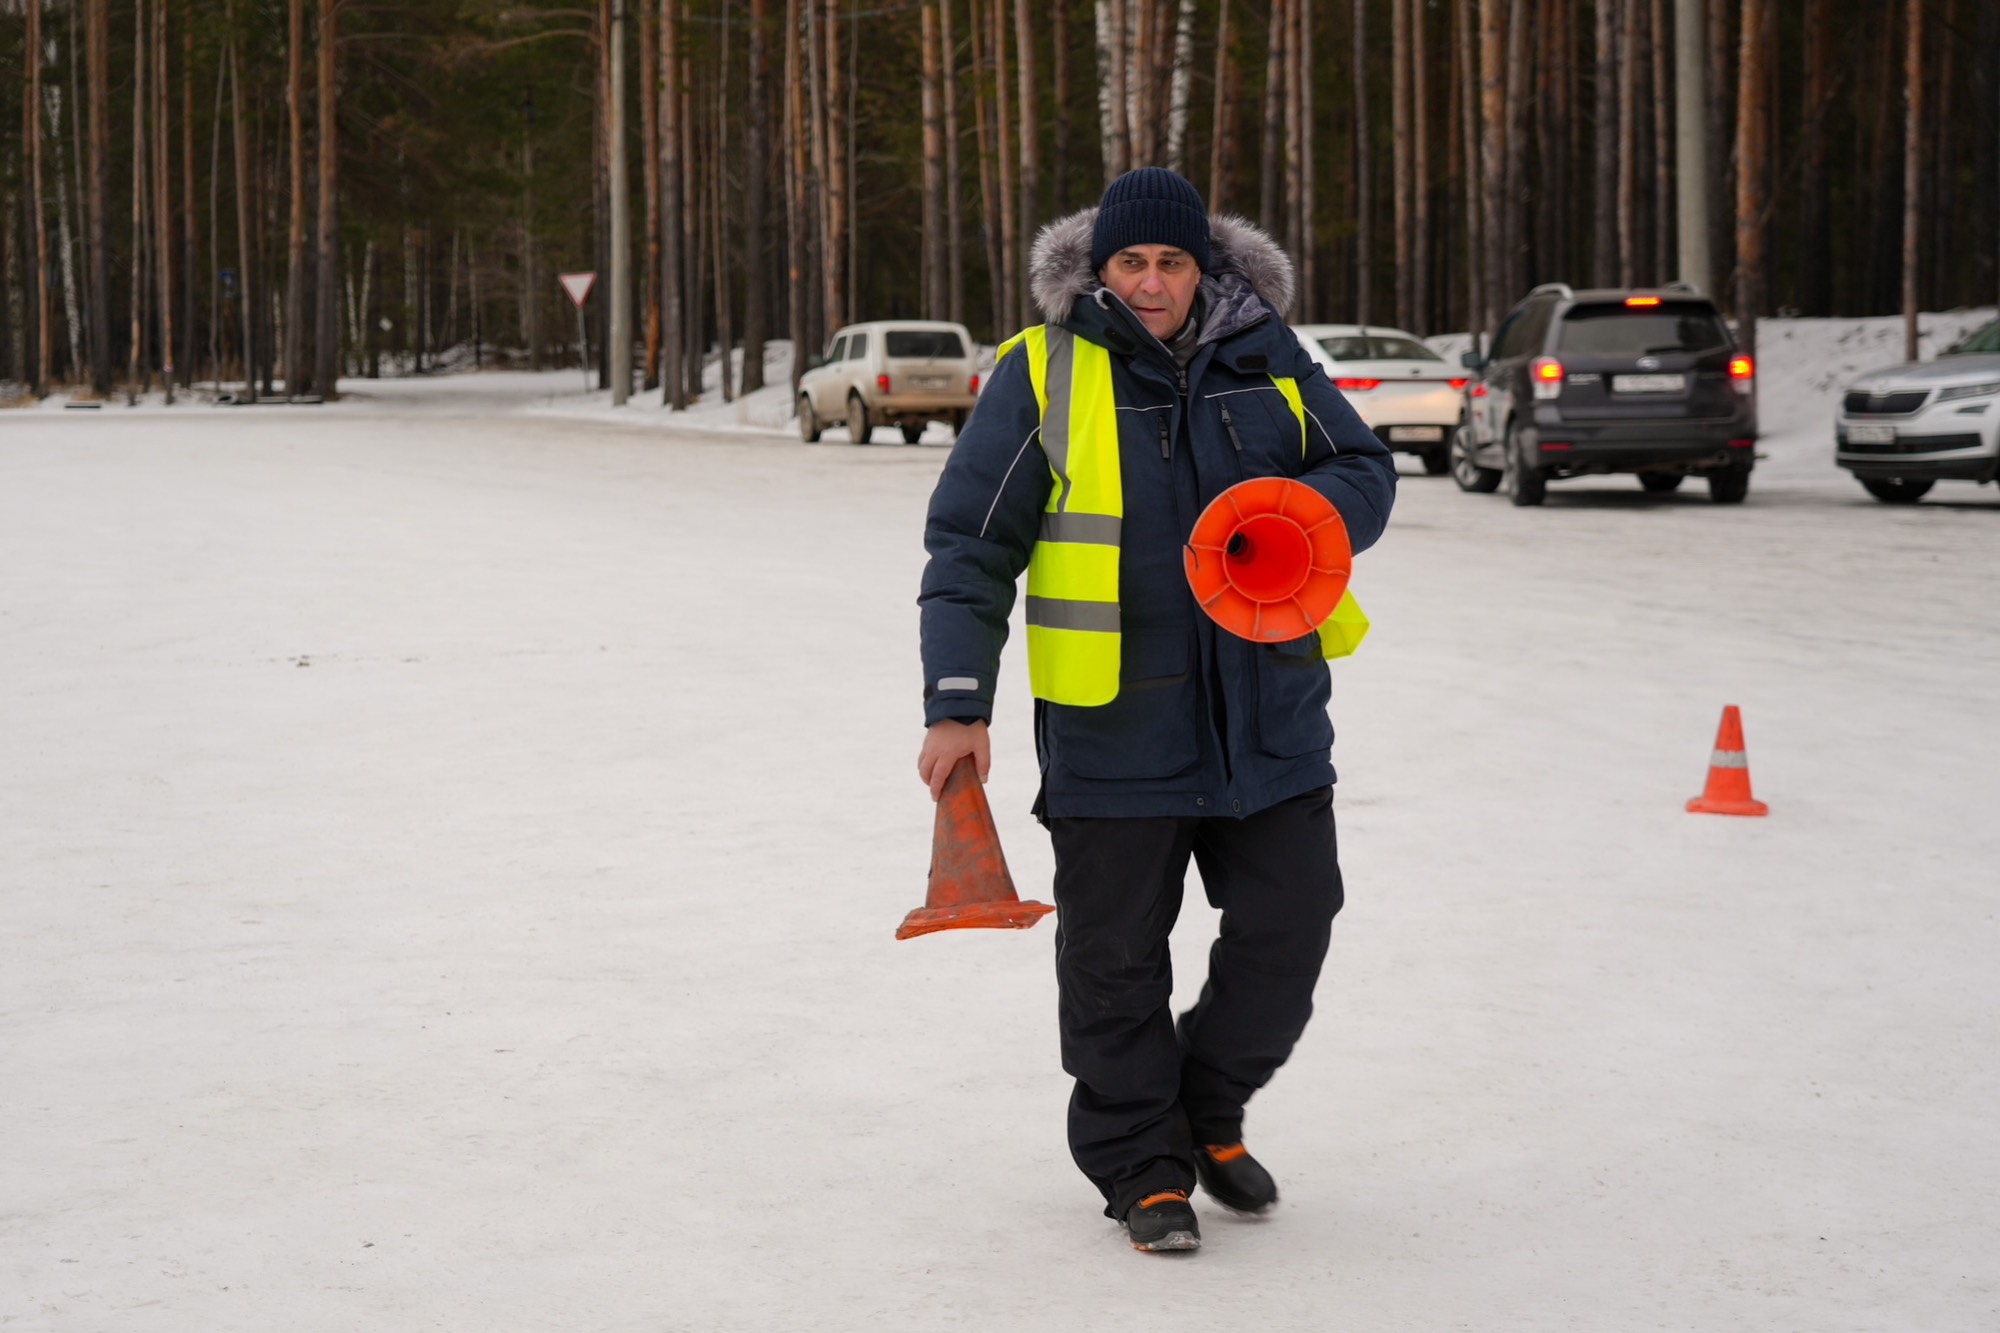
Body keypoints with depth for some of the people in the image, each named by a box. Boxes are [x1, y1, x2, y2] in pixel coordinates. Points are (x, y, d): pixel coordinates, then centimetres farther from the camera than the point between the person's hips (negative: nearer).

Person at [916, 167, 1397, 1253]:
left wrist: (1313, 509, -13)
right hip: (1112, 725, -3)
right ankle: (1141, 1166, 20)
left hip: (1267, 712, 3)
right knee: (1114, 957, 3)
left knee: (1287, 927, 7)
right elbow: (970, 543, -2)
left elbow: (1366, 470, 13)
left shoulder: (1268, 357, 6)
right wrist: (957, 703, -10)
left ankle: (1210, 1111, 31)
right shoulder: (1042, 374, -3)